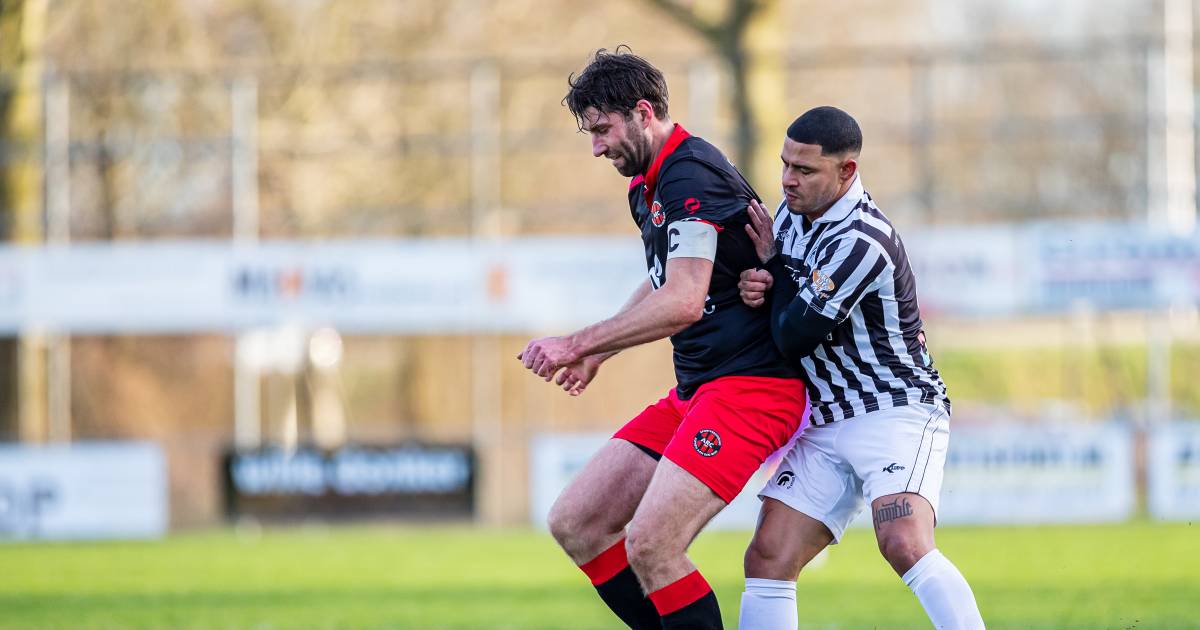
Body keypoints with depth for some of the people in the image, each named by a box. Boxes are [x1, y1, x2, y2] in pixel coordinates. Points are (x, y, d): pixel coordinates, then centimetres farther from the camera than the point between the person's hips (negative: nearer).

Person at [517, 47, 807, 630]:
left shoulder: (691, 174, -17)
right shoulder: (646, 189, 15)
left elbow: (682, 302, -27)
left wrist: (578, 344, -23)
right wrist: (598, 351, 25)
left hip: (750, 385, -11)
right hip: (693, 389, 11)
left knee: (650, 544, -22)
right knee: (574, 525, 5)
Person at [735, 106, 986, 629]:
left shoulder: (860, 242, -22)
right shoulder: (794, 212, 6)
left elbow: (794, 337, -20)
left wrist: (774, 263, -5)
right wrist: (757, 287, -4)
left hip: (899, 410, -8)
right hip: (828, 426, 8)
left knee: (904, 545, -30)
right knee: (766, 560, -2)